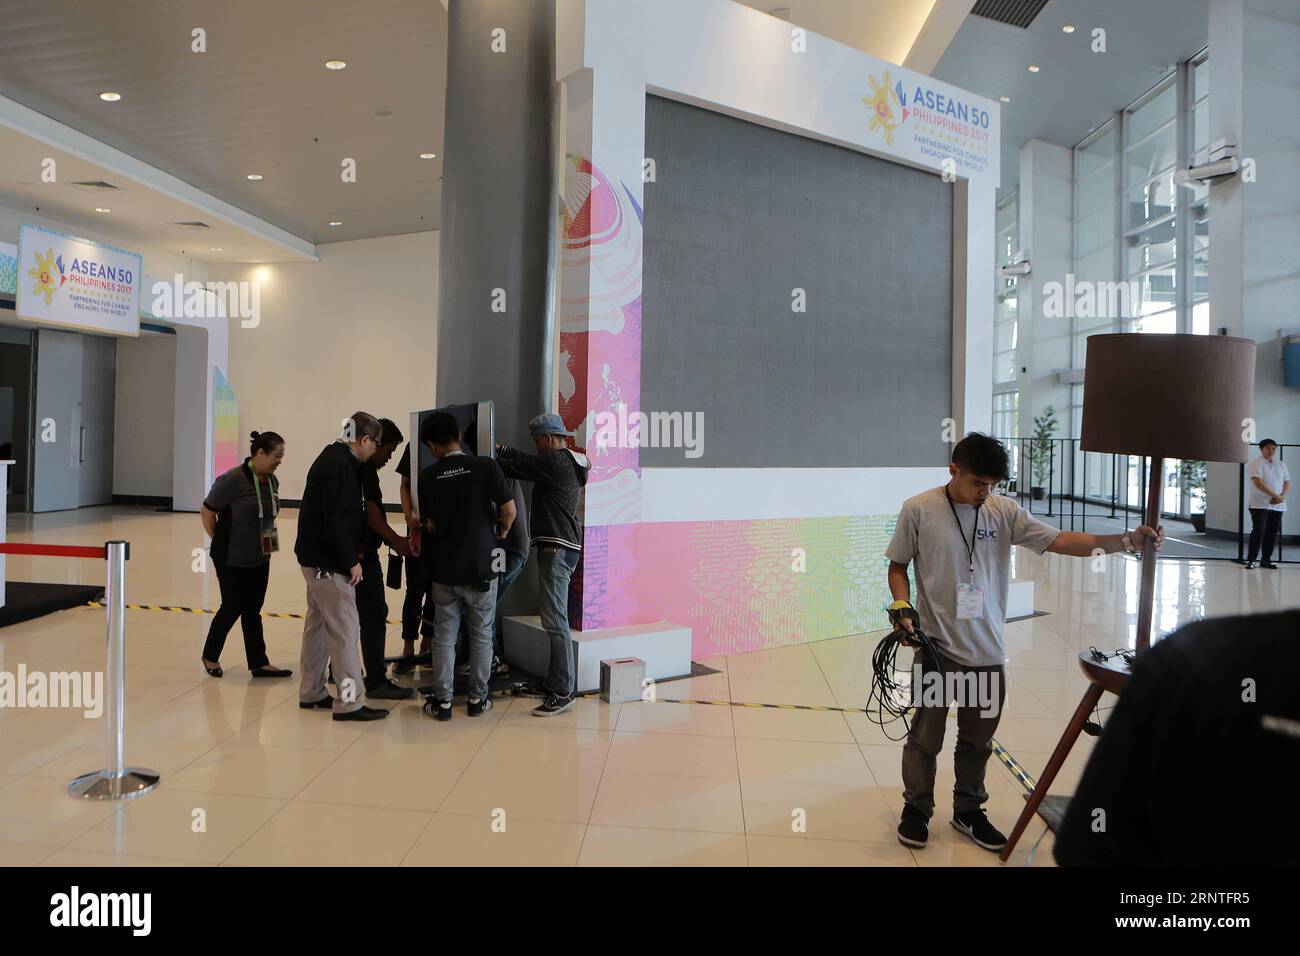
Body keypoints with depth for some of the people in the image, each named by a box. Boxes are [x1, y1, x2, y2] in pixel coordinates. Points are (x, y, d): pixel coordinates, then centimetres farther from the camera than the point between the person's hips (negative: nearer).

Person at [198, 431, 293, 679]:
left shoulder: (272, 481, 2)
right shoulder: (232, 480, -18)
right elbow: (206, 512, -11)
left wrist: (268, 538, 9)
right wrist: (220, 542, -4)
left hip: (260, 558, 6)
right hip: (232, 559, -6)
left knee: (252, 611, 11)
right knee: (233, 608, 4)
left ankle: (259, 664, 16)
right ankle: (210, 656, 26)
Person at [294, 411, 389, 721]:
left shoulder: (333, 459, 14)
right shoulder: (340, 465, -18)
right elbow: (335, 519, -24)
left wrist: (353, 551, 15)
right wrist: (351, 561, -17)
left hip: (315, 558, 11)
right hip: (328, 562, -11)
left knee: (318, 624, 16)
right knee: (344, 628, -6)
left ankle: (312, 693, 27)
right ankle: (349, 702, -2)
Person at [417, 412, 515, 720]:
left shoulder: (428, 476, -4)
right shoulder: (486, 466, -10)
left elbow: (430, 524, 1)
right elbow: (509, 510, -12)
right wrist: (502, 530, 8)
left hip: (444, 570, 1)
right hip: (481, 567, -1)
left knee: (444, 637, 12)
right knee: (481, 636, 13)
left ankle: (442, 701, 18)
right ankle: (477, 699, 21)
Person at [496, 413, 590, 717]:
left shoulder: (556, 462, -12)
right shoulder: (568, 462, 17)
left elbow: (518, 467, -10)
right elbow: (527, 461, 24)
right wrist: (501, 449, 21)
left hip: (557, 548, -11)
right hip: (561, 546, 11)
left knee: (555, 619, -10)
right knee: (554, 616, 14)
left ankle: (563, 692, -9)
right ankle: (554, 681, 22)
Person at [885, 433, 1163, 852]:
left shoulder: (1004, 511, -1)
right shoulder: (918, 510, -9)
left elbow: (1060, 541, -7)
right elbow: (898, 566, 1)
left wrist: (1125, 540, -18)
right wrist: (902, 606, -15)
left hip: (988, 651, 3)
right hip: (938, 647, -3)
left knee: (978, 739, 18)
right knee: (926, 735, 10)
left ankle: (969, 811, 38)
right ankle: (916, 809, 31)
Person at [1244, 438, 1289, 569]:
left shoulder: (1281, 464, 14)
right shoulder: (1257, 464, -6)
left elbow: (1287, 483, 14)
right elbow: (1258, 483, -16)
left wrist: (1282, 496, -6)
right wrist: (1275, 496, -20)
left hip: (1278, 506, 6)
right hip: (1260, 505, -6)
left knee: (1272, 534, 6)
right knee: (1258, 532, -10)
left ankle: (1266, 560, 15)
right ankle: (1250, 560, -5)